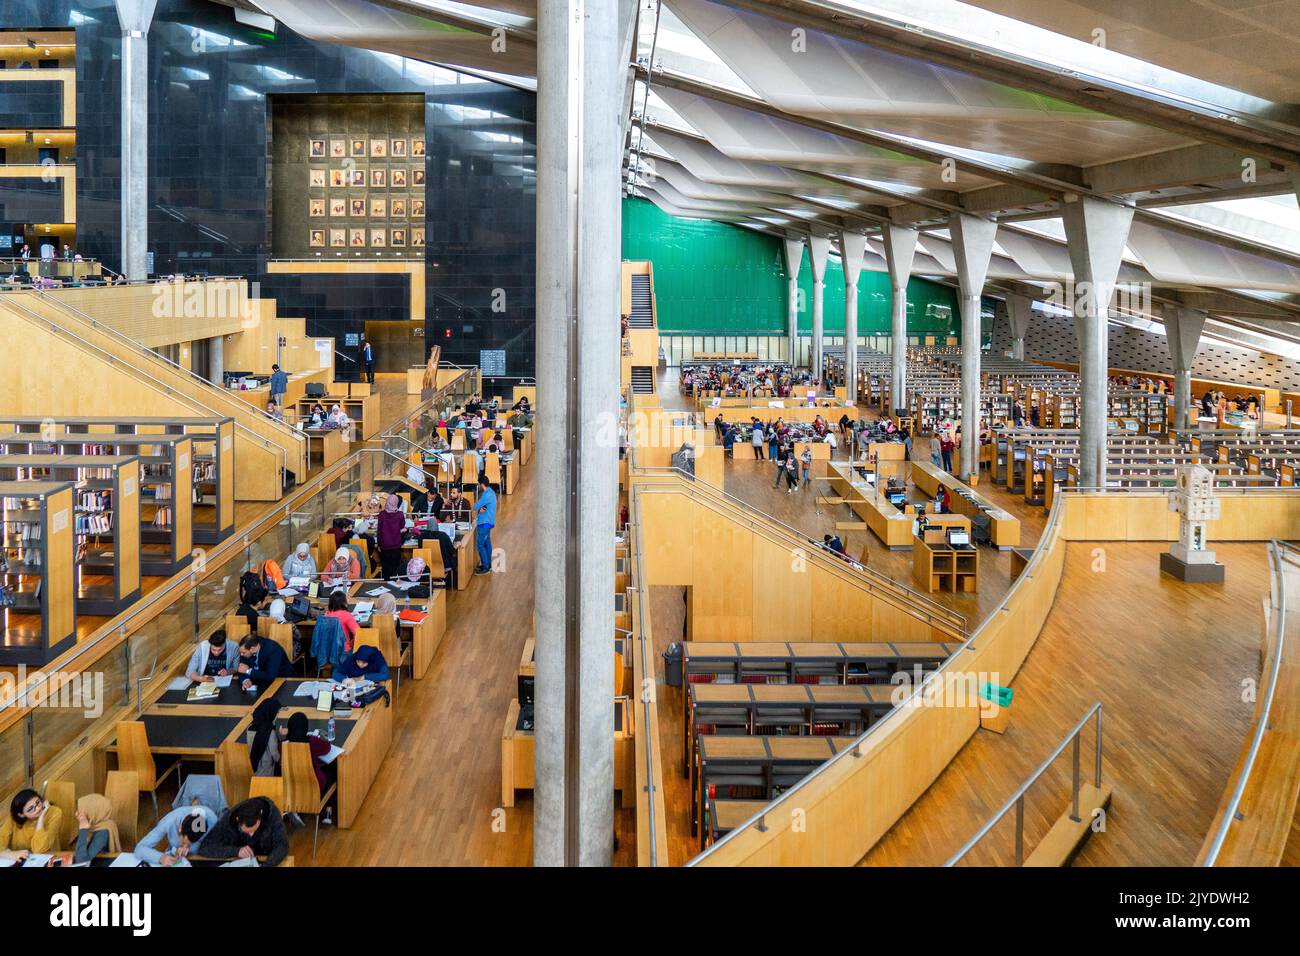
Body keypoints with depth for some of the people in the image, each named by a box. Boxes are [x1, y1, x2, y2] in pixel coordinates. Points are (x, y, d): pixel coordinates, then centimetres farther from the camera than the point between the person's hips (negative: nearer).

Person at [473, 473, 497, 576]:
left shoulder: (486, 495, -22)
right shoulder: (490, 492, 11)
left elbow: (475, 507, -20)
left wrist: (479, 508, 1)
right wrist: (481, 509, -11)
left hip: (484, 523, -11)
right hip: (487, 522, 11)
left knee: (480, 544, -7)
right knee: (487, 543, 16)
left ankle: (485, 567, -5)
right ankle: (488, 564, 23)